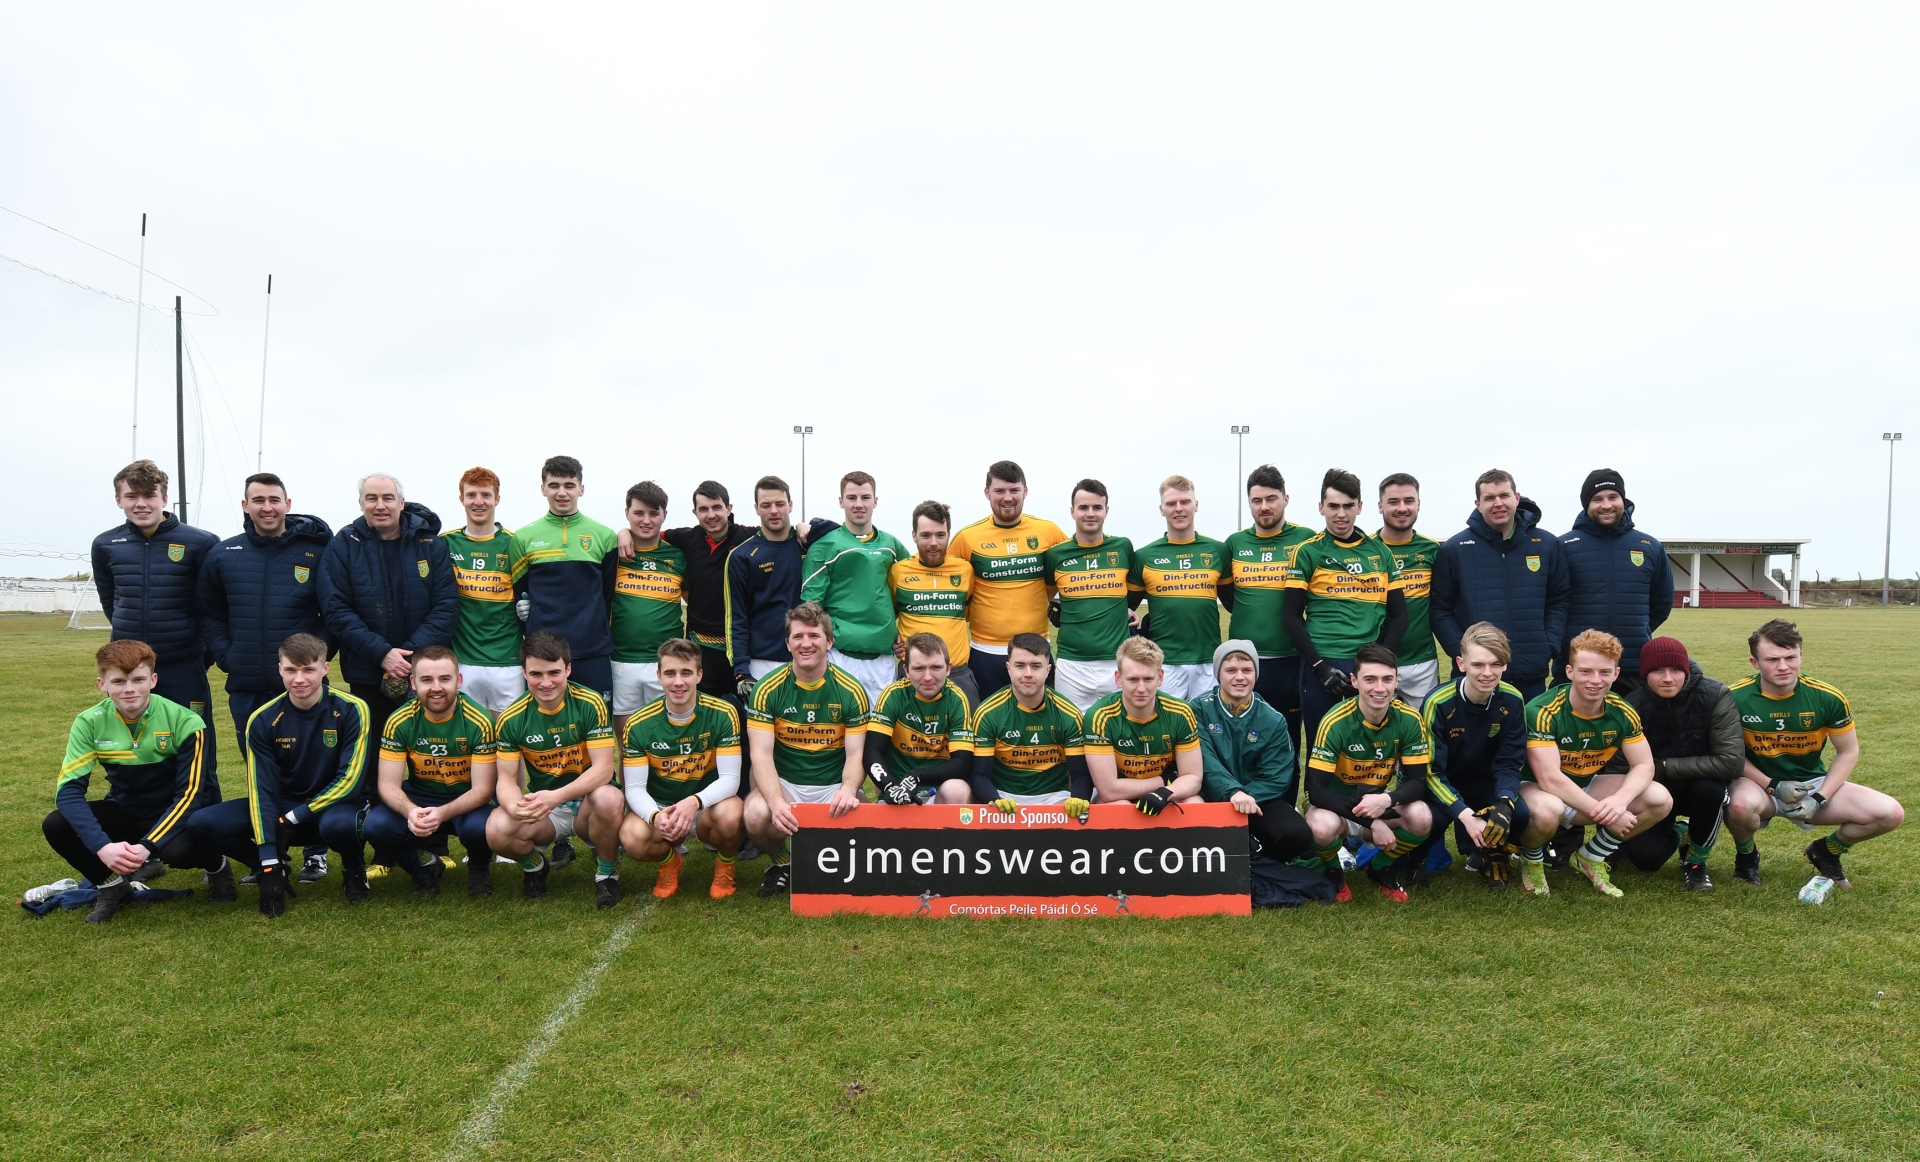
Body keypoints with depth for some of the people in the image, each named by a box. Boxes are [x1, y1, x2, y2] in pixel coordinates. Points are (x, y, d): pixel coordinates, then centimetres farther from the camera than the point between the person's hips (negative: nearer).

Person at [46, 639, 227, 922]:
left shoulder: (184, 722, -20)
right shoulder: (89, 723, -12)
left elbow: (190, 794, -21)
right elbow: (68, 789, -19)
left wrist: (147, 847, -34)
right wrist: (103, 846, -35)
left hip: (177, 814, -4)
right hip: (126, 811, 4)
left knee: (178, 850, -36)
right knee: (55, 826, -22)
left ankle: (216, 864, 2)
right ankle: (113, 886, 4)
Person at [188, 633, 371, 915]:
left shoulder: (351, 710, -15)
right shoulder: (263, 720, -8)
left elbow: (350, 780, -17)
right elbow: (262, 790, -11)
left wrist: (295, 818, -23)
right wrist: (268, 862, -18)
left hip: (335, 805, -3)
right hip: (282, 807, 4)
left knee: (340, 824, -40)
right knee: (201, 823, -17)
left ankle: (353, 868, -4)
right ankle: (276, 868, 5)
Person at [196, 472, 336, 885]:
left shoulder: (316, 552, -2)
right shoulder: (222, 556, 6)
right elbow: (208, 614, 13)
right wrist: (226, 656, 2)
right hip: (246, 688, 3)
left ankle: (315, 851, 15)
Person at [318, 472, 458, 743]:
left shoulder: (430, 543, 2)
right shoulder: (343, 546, 1)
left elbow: (447, 605, -3)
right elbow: (336, 610, -6)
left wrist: (414, 652, -16)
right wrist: (381, 653, -16)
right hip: (366, 677, 0)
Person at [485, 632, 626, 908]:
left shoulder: (590, 704, -14)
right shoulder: (512, 720, -6)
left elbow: (603, 768, -19)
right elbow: (506, 779, -6)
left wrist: (555, 797, -34)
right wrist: (515, 807, -31)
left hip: (587, 801, -2)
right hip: (543, 810, 2)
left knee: (609, 798, -37)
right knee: (497, 831, -28)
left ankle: (606, 873, -7)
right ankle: (535, 866, 8)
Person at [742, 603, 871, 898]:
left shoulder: (851, 691, -4)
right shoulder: (768, 689, -6)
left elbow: (856, 755, -4)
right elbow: (761, 754, -12)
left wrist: (848, 790, -27)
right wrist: (776, 801, -30)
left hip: (834, 786, 1)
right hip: (784, 783, 0)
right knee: (756, 816, -33)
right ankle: (782, 862, 5)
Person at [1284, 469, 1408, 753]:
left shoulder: (1380, 552, 11)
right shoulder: (1308, 552, 2)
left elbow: (1399, 615, 11)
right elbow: (1291, 616, -1)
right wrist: (1319, 665, -10)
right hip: (1323, 664, -3)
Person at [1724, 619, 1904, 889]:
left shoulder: (1828, 698, -11)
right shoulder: (1736, 698, -18)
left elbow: (1848, 752, 0)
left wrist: (1820, 798, -11)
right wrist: (1773, 786, -19)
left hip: (1813, 783, 3)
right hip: (1760, 783, -3)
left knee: (1891, 813, -16)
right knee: (1741, 805, -39)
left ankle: (1826, 851, 16)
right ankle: (1746, 856, -1)